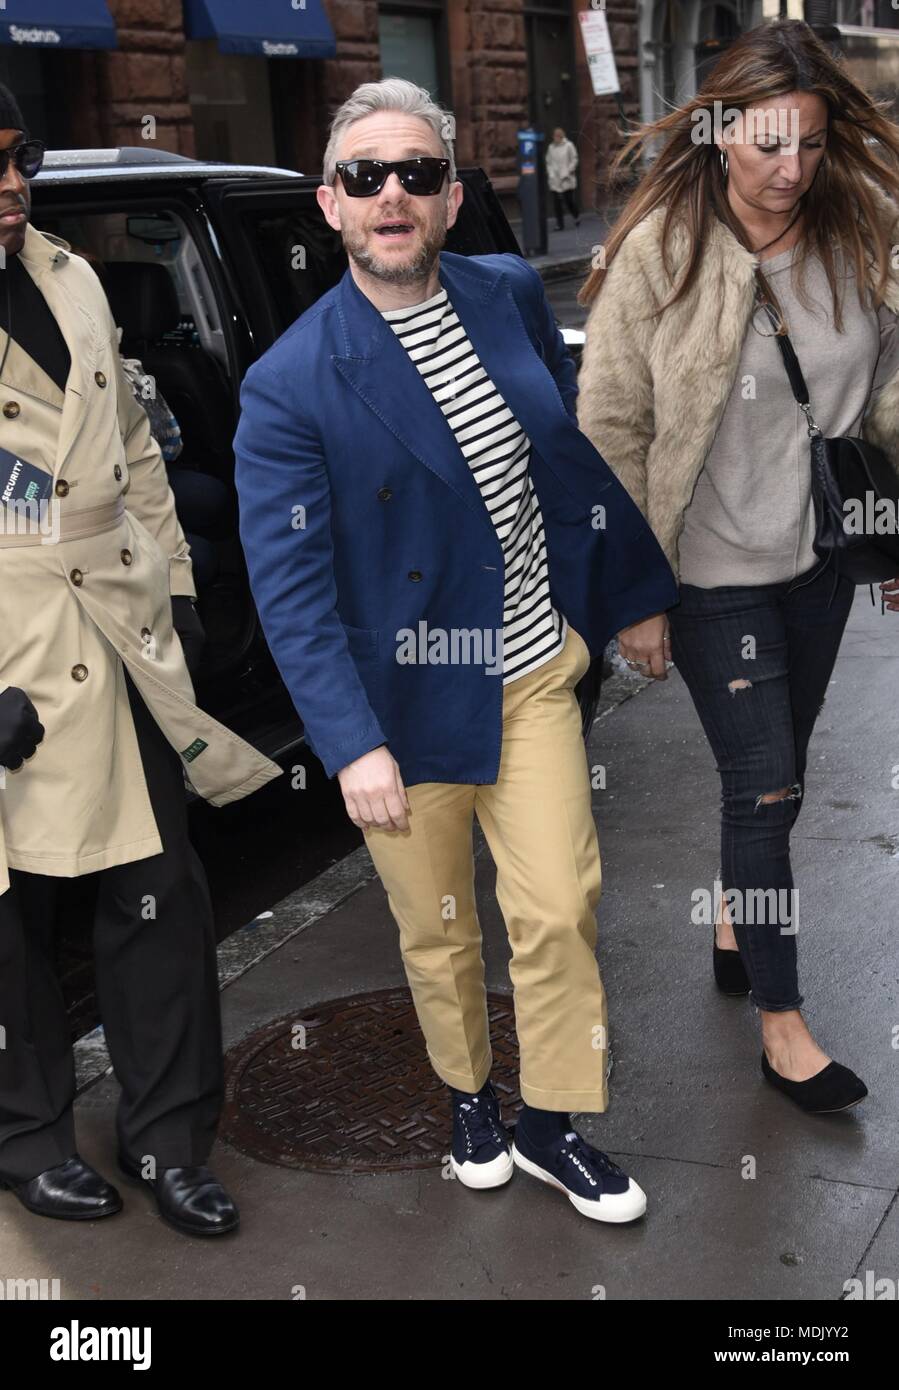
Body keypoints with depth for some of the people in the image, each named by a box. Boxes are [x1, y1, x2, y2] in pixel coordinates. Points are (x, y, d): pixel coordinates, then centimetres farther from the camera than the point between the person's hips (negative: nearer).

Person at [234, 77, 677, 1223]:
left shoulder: (511, 294, -1)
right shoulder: (290, 385, -16)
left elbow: (574, 449, 12)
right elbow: (288, 584, -18)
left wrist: (637, 593, 18)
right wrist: (353, 744, -24)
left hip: (534, 669, 4)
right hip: (409, 705, -3)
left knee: (559, 914, 5)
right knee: (437, 928, 13)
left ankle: (551, 1126, 26)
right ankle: (467, 1097, 40)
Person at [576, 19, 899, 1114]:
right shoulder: (659, 251, -14)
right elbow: (609, 428, -12)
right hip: (715, 572, -4)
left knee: (773, 774, 18)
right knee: (766, 785, -1)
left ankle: (734, 923, 43)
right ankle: (780, 1026, 12)